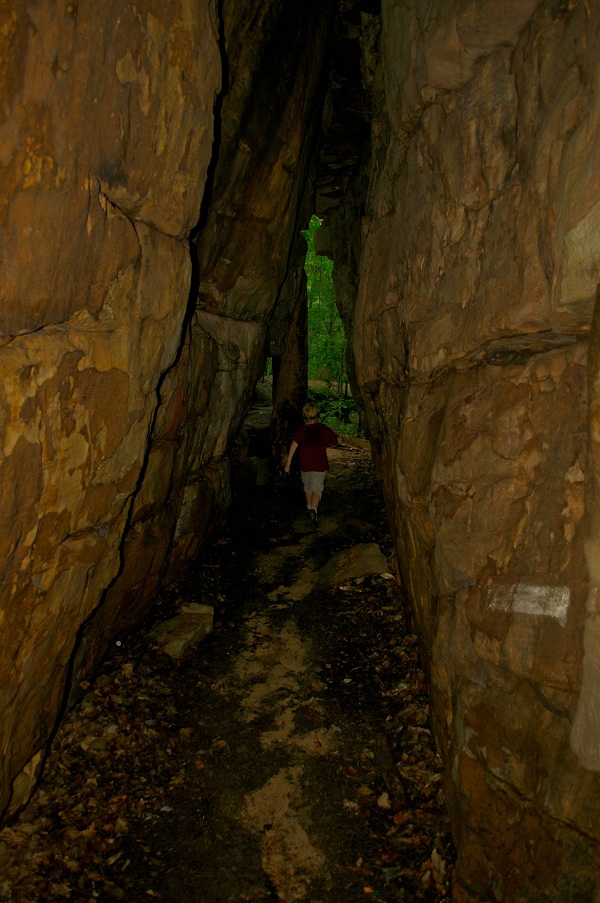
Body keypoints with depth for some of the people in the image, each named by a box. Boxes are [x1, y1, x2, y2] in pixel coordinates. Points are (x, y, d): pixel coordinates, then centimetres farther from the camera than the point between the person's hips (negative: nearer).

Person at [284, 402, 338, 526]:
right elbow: (335, 441, 9)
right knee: (317, 489, -3)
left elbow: (293, 445, -12)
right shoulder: (324, 429, -3)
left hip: (305, 465, 2)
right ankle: (314, 510, -26)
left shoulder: (301, 430, -4)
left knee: (307, 487, 22)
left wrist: (288, 463, -10)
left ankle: (310, 508, 38)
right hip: (320, 465, -1)